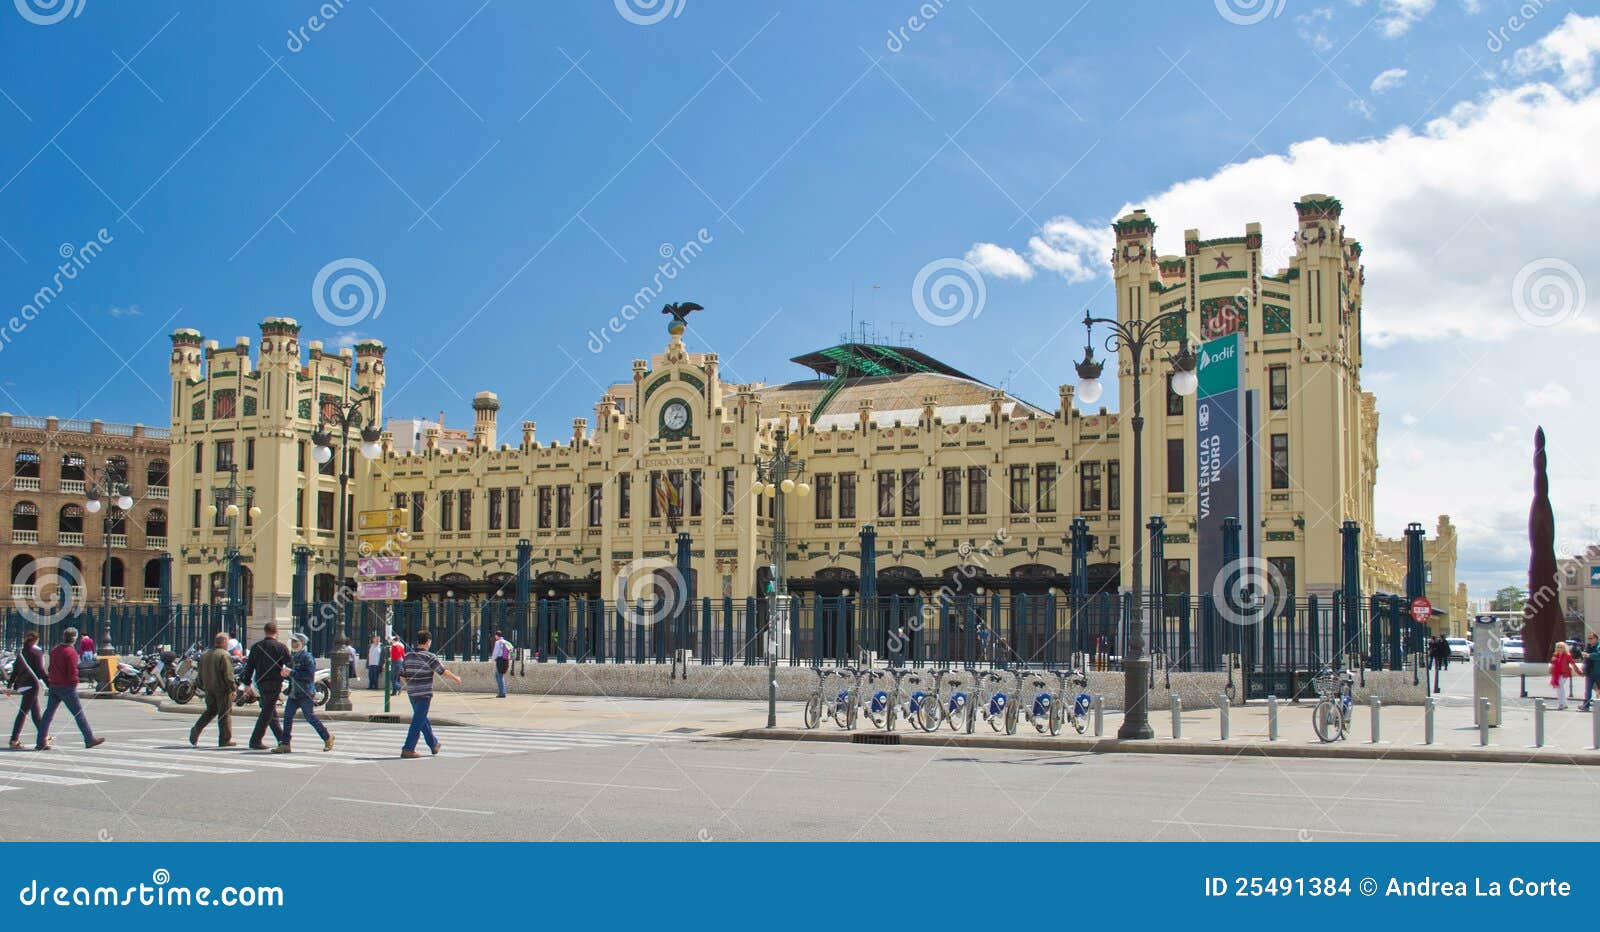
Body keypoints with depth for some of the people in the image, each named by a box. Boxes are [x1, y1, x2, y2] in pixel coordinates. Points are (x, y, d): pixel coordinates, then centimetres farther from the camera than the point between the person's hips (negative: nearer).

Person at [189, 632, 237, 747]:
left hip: (209, 689, 7)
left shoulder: (205, 655, 11)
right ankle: (225, 740, 4)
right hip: (223, 689, -7)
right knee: (225, 714, 1)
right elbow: (228, 675, -18)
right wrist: (233, 688, -12)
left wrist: (203, 687, 24)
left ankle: (196, 729, 2)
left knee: (210, 711, 19)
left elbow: (201, 674, 16)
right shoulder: (225, 655, -14)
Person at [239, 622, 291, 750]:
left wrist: (247, 684, 15)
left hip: (260, 683, 6)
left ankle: (282, 738, 22)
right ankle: (255, 741, -6)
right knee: (267, 712, -3)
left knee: (272, 711, 15)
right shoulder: (280, 647, -6)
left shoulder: (255, 646, 8)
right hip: (274, 682, -6)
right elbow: (290, 665, -7)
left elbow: (249, 667, 9)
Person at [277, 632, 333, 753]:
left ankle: (328, 738, 13)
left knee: (310, 717, -3)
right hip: (293, 693, 8)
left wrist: (291, 672, -22)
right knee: (287, 716, 0)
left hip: (306, 694, -8)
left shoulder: (307, 657, -11)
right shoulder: (292, 656, 17)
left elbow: (310, 674, -21)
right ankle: (284, 744, 3)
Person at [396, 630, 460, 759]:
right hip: (424, 694, -7)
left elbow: (402, 676, 8)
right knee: (418, 722, -4)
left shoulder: (408, 656, 4)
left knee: (423, 720, 19)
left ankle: (434, 745, 32)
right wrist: (456, 678, 9)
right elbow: (443, 672, -7)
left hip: (412, 694, 7)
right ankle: (408, 750, -8)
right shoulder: (430, 656, -13)